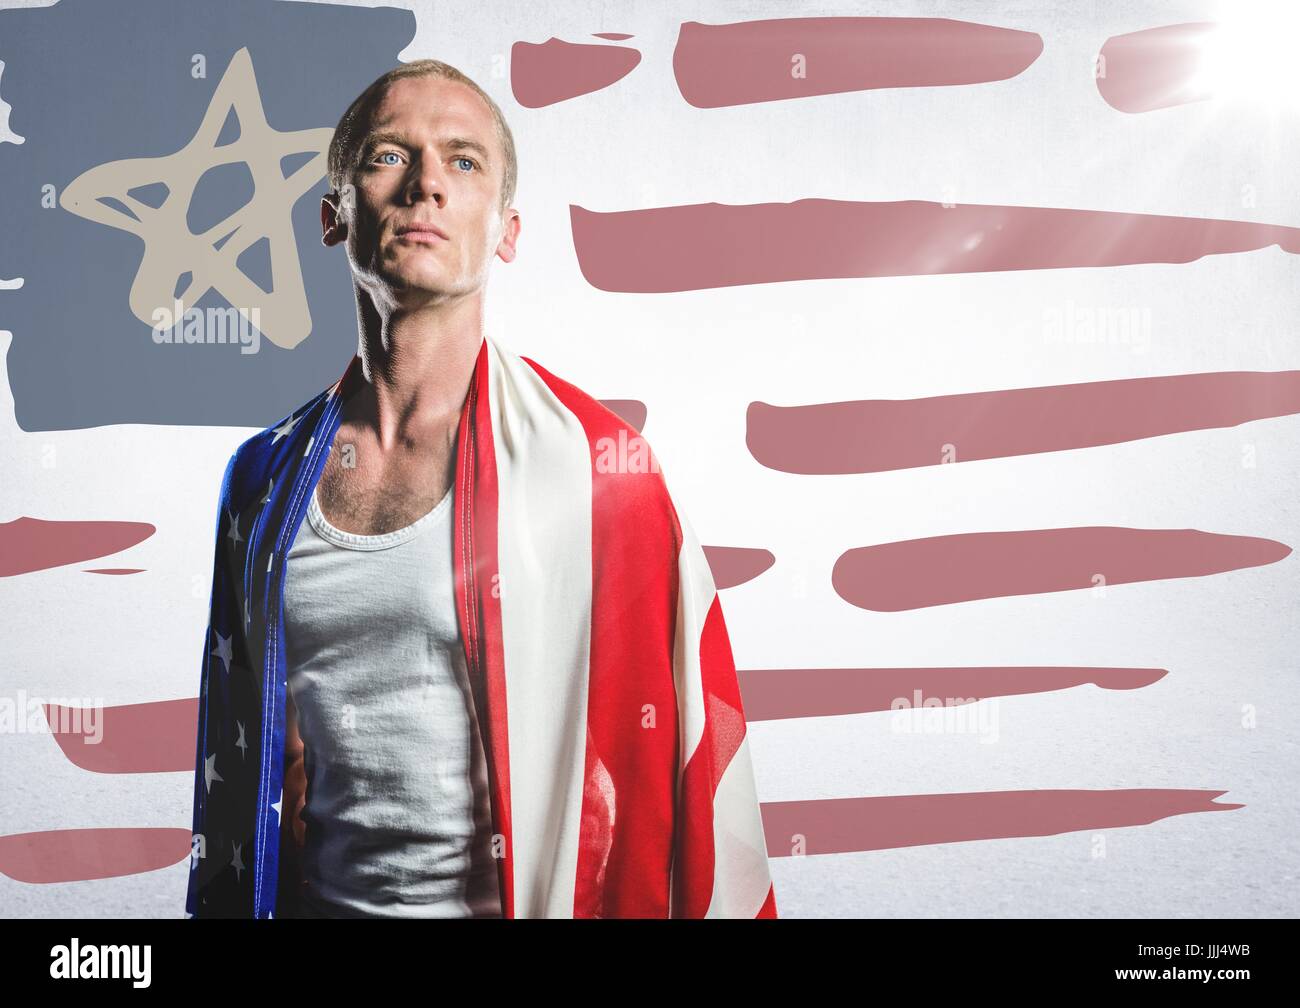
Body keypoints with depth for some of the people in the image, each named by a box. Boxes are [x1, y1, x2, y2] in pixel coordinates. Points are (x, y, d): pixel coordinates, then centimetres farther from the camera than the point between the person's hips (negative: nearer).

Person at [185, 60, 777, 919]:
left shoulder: (596, 460, -13)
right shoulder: (263, 476, 1)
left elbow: (685, 756, -11)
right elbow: (232, 752, 10)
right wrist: (219, 903, 12)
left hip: (523, 899, -3)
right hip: (312, 897, 4)